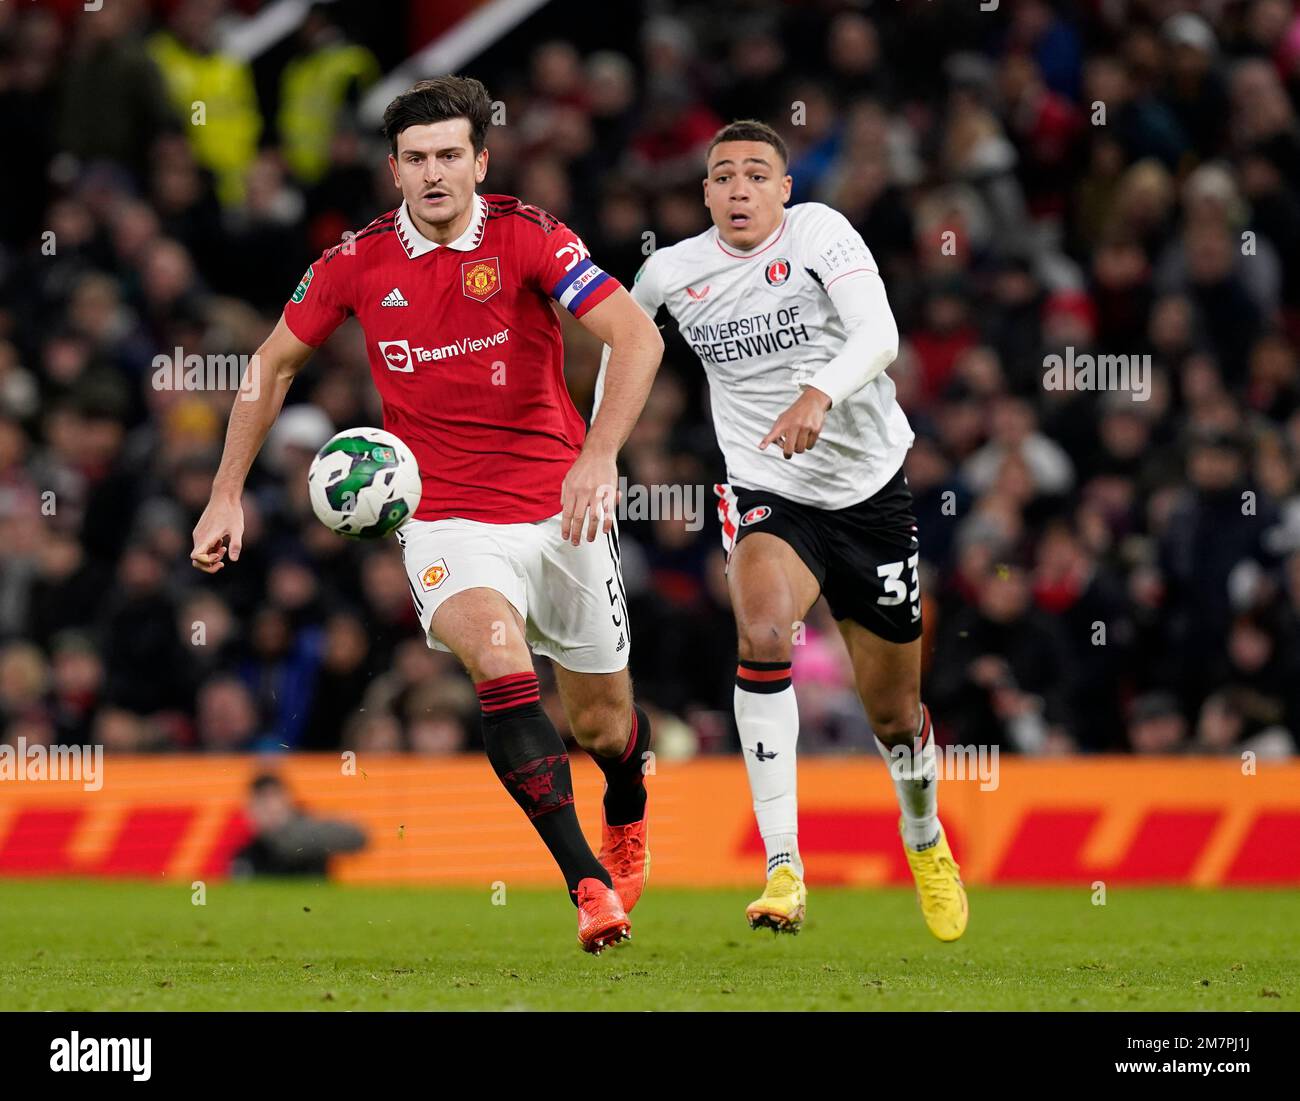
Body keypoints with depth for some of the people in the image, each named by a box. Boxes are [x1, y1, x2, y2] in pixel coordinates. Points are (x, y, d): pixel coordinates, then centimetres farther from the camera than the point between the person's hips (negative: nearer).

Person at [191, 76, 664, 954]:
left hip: (561, 510, 0)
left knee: (603, 724, 11)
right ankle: (588, 882, -31)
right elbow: (276, 363, 14)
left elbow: (637, 335, -20)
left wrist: (600, 455, -34)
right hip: (447, 520, 0)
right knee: (500, 662, -30)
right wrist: (227, 494, 9)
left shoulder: (527, 236, -11)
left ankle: (627, 816, 49)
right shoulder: (358, 262, -3)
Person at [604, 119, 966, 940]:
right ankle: (784, 867, -34)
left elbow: (880, 333, -29)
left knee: (895, 713, 12)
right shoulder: (672, 272, -3)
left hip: (872, 492, -1)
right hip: (768, 496, 1)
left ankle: (926, 840, 47)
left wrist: (820, 392, -47)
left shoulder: (818, 232, -13)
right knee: (764, 632, -33)